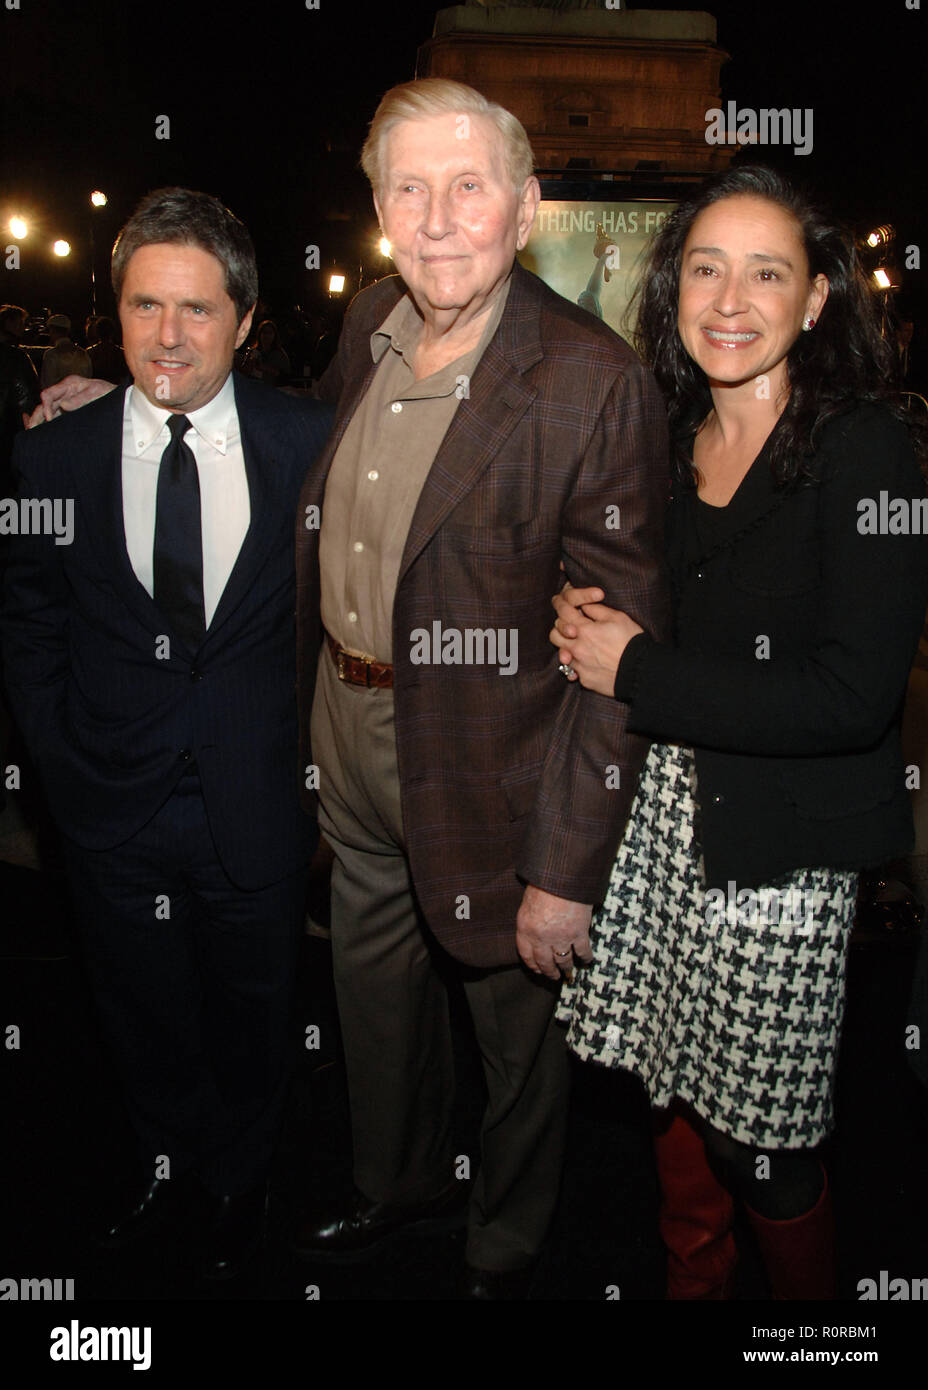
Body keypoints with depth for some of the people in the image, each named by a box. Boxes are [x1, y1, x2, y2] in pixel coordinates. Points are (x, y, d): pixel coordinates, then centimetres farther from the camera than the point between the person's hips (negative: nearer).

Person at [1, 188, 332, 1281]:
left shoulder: (310, 442, -9)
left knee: (249, 1023, 20)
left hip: (256, 809, -1)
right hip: (115, 815, 1)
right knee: (145, 1024, 22)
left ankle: (237, 1184, 49)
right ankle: (169, 1164, 51)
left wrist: (316, 749, -5)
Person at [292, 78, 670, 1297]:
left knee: (515, 1022, 16)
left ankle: (507, 1246, 47)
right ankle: (402, 1182, 55)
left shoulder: (593, 384, -22)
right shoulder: (370, 327, 0)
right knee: (373, 987, 25)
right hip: (352, 732, 7)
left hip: (489, 766, -6)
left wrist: (567, 872, -20)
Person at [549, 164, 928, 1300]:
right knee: (673, 1089, 18)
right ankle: (690, 1281, 44)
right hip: (664, 811, 6)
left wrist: (637, 673, -16)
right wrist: (587, 623, -4)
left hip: (783, 844, -5)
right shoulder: (667, 442, 6)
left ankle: (808, 1291, 37)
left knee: (760, 1141, 7)